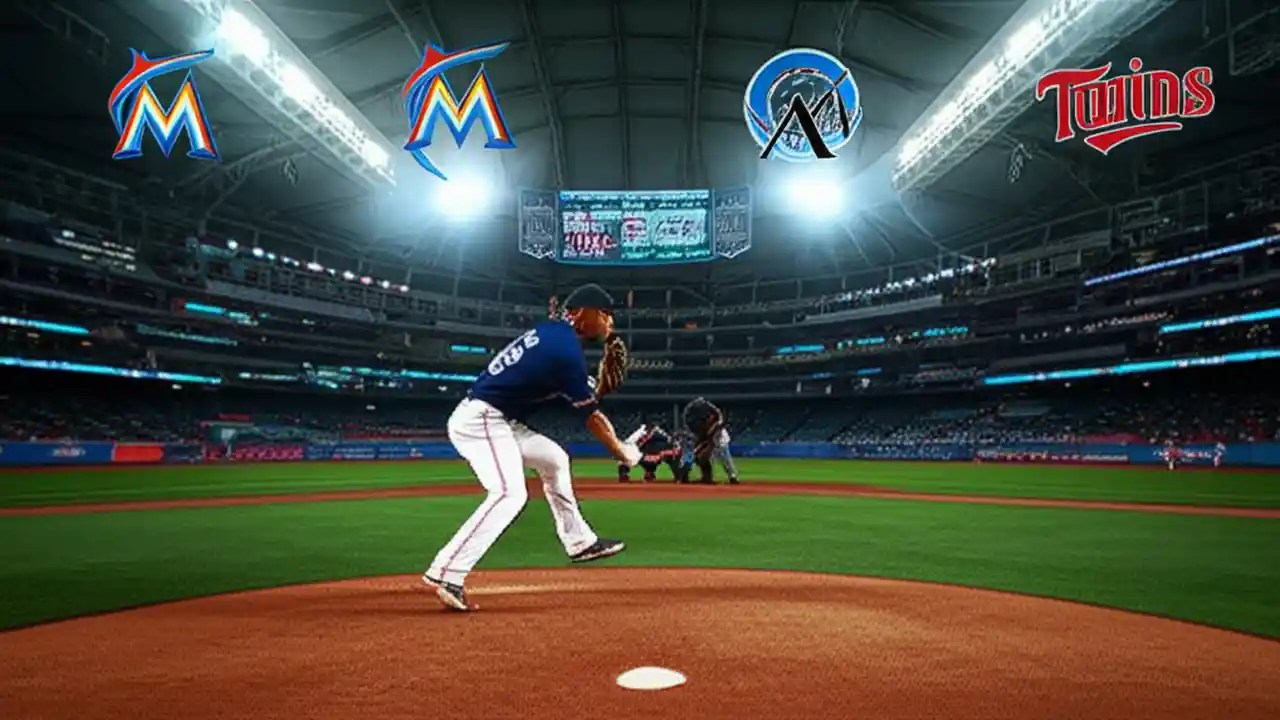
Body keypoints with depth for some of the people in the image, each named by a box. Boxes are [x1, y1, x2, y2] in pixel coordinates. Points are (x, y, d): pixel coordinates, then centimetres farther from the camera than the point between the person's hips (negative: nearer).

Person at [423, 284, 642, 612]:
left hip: (499, 422, 10)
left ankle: (580, 542, 28)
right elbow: (592, 416, -9)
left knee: (553, 458, 19)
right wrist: (624, 454, 2)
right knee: (511, 493, -24)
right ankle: (446, 572, -25)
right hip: (480, 420, -10)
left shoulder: (549, 330, 11)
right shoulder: (566, 349, -16)